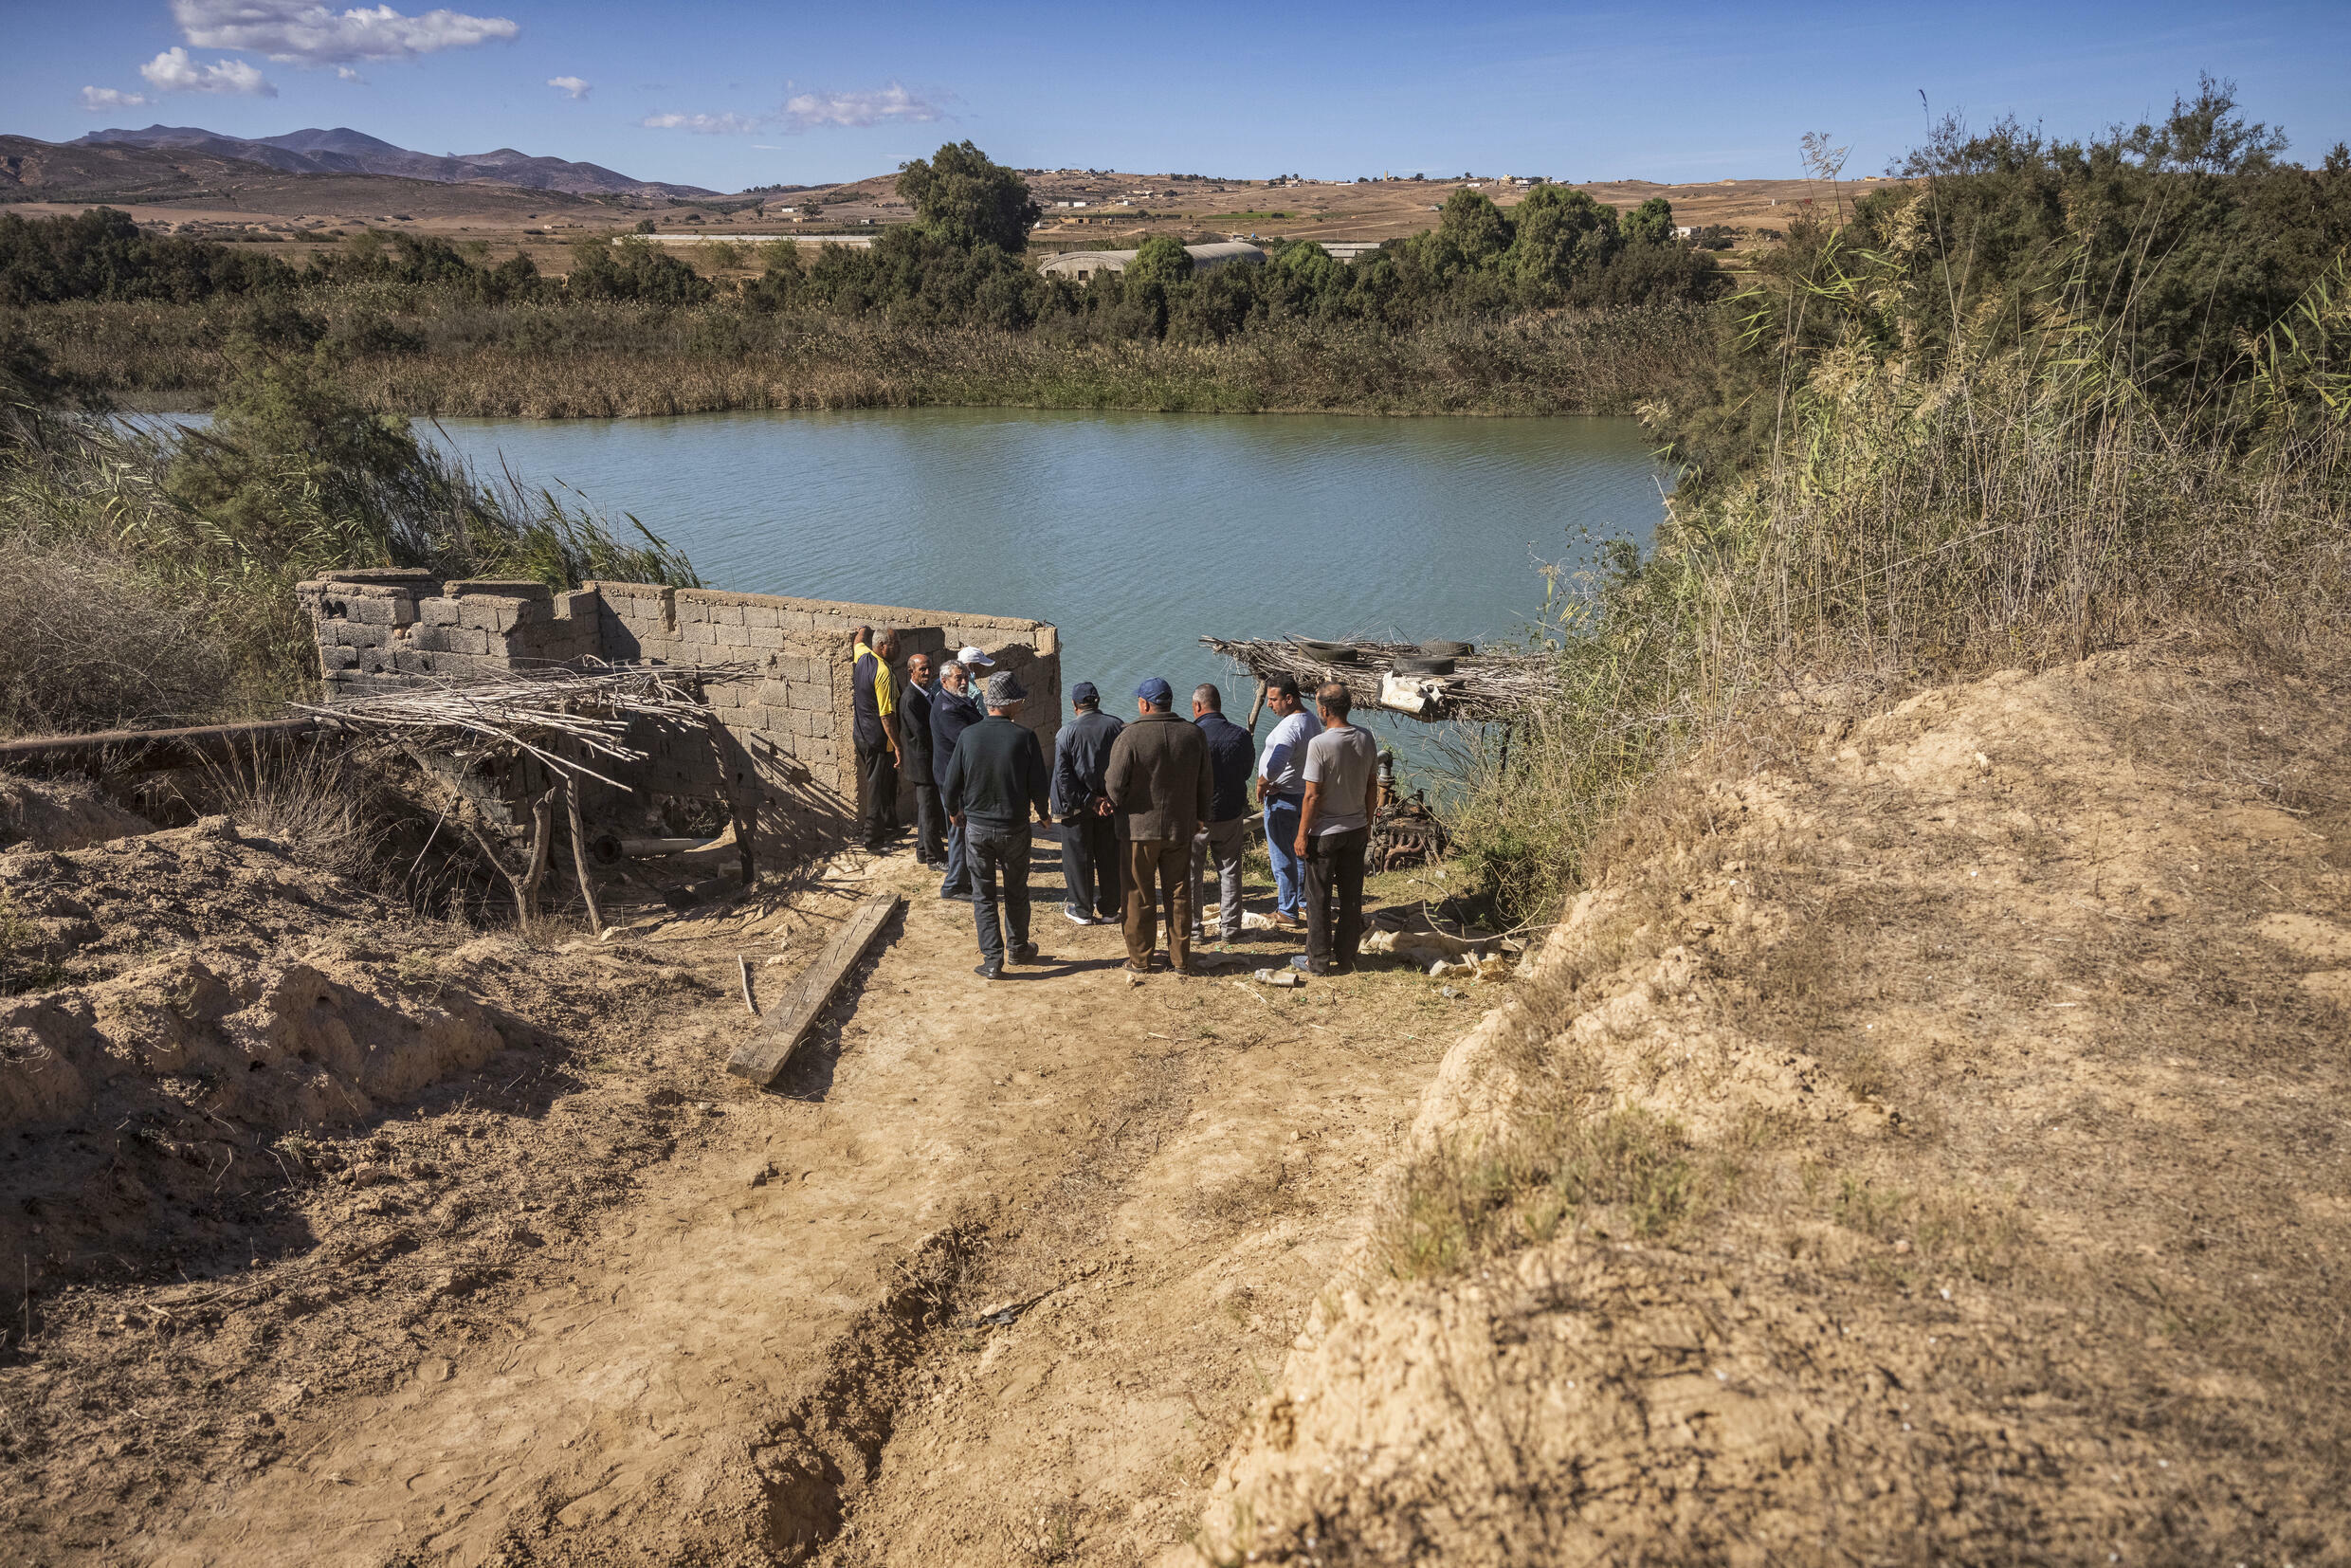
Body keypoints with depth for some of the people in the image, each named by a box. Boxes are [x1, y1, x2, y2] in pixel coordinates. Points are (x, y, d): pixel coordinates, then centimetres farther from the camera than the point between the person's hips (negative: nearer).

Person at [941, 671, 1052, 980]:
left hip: (976, 827, 1)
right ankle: (1019, 948, 33)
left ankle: (992, 960, 7)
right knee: (1016, 892, 17)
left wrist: (954, 812, 19)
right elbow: (1038, 785, -8)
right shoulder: (1024, 736, -12)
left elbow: (952, 785, -1)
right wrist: (1044, 813, 12)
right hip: (1014, 827, -1)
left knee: (983, 895, 9)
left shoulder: (968, 736, -7)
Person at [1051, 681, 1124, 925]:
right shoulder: (1117, 727, -4)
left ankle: (1082, 911, 16)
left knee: (1079, 858, 9)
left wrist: (1090, 801, -12)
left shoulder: (1067, 733, -11)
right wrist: (1111, 799, -5)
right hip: (1111, 804, 3)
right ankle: (1109, 910, 21)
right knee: (1109, 857, 13)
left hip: (1077, 806, -3)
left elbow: (1063, 776, -15)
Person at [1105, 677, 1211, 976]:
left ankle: (1140, 959, 13)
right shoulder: (1193, 735, 2)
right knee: (1179, 894, 12)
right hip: (1180, 828, 4)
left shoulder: (1130, 736, -13)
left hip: (1139, 828, -4)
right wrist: (1199, 817, 21)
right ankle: (1181, 958, 18)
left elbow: (1115, 785, -12)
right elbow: (1204, 784, 9)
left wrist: (1116, 804, 10)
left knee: (1140, 896, 6)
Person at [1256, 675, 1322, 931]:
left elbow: (1276, 765, -41)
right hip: (1303, 793, 10)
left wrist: (1262, 783, -20)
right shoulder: (1311, 720, 6)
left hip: (1282, 800, -10)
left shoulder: (1290, 727, -26)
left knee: (1282, 859, 1)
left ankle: (1287, 913, 9)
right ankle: (1305, 905, 33)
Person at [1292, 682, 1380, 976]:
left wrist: (1302, 835, -10)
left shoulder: (1320, 744, -20)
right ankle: (1346, 957, 23)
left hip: (1325, 833, -6)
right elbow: (1372, 786, 7)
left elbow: (1313, 796, -19)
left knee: (1319, 898, 6)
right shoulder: (1365, 738, -2)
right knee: (1351, 896, 14)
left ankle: (1318, 960, 14)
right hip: (1356, 830, 6)